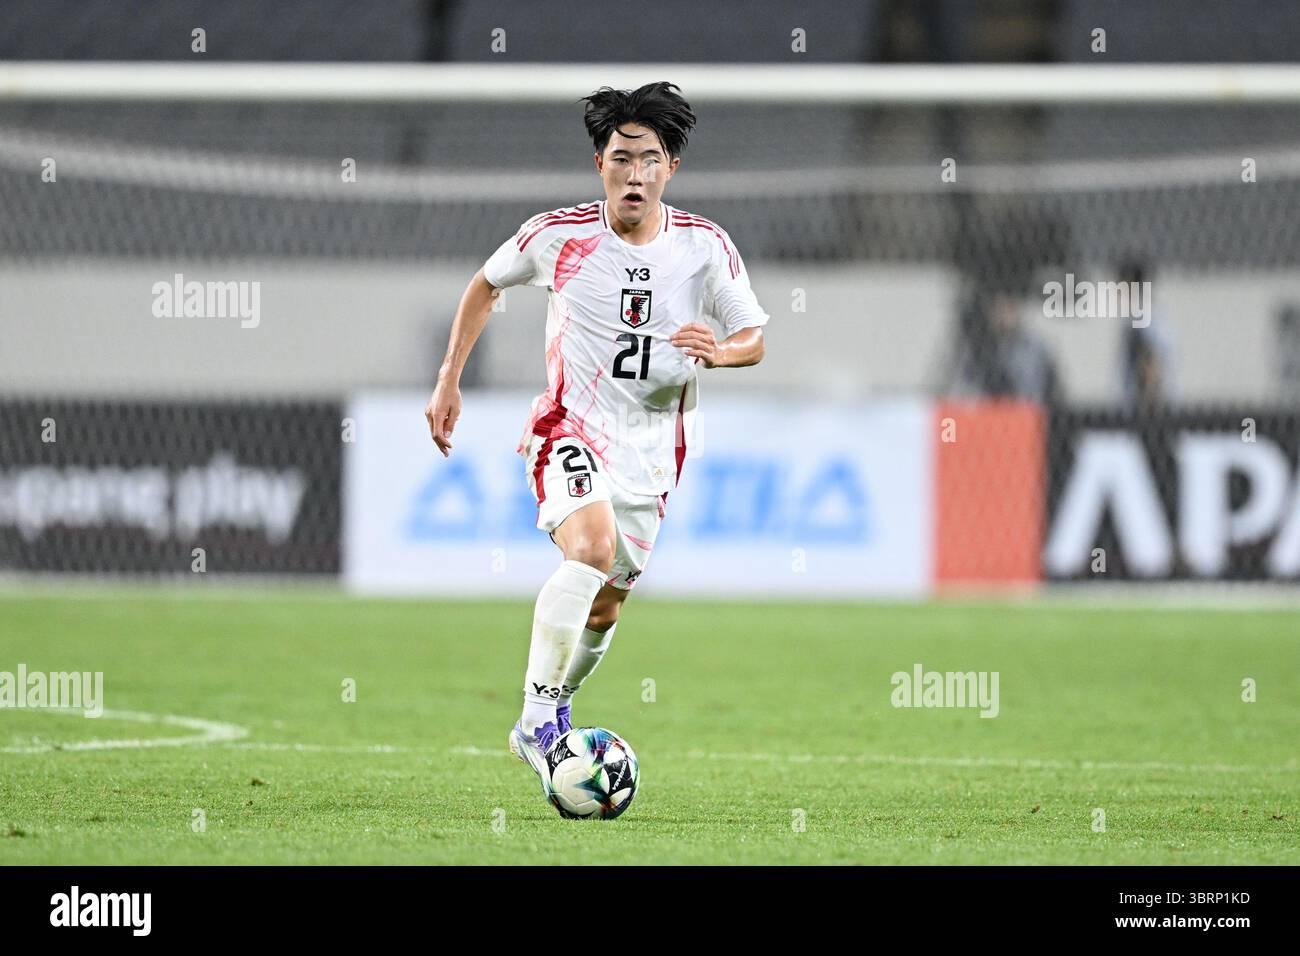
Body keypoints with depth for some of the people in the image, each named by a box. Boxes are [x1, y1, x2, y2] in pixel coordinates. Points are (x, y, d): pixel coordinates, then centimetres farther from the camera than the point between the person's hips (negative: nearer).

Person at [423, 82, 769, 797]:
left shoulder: (705, 246, -5)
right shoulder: (559, 235, -8)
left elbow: (753, 340, 2)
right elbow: (485, 284, 10)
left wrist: (717, 353, -22)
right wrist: (448, 381, 6)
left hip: (652, 444, 4)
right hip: (571, 427, -4)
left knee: (604, 609, 12)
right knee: (592, 547, -32)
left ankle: (552, 715, 40)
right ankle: (537, 717, -27)